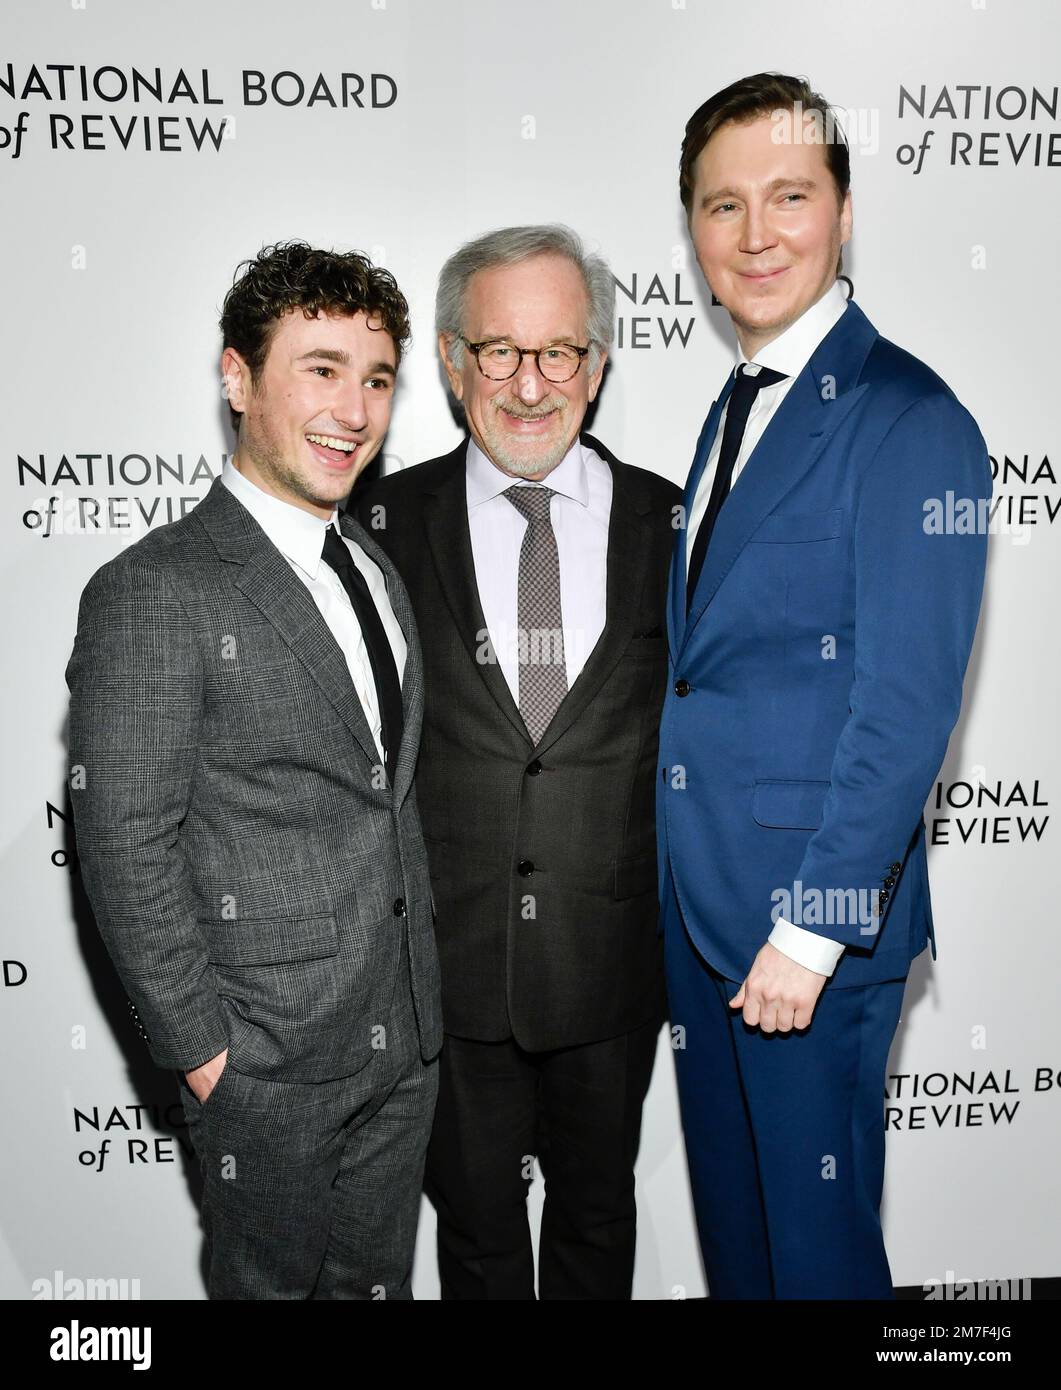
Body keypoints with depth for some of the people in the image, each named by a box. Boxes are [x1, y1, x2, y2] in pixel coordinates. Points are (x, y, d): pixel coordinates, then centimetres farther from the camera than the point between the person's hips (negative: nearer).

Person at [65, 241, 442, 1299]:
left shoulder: (375, 568, 8)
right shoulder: (154, 594, -17)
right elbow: (124, 850, -17)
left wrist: (421, 994, 11)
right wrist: (200, 1049, -14)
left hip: (405, 1040, 7)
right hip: (267, 1056, -6)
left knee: (379, 1279, 23)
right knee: (274, 1281, 17)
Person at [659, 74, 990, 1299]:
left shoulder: (908, 419, -14)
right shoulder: (734, 405, 12)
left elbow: (906, 707, -18)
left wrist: (810, 930, -17)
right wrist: (682, 870, 10)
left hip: (815, 916, -7)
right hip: (698, 895, 8)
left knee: (816, 1234, 11)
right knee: (728, 1215, 22)